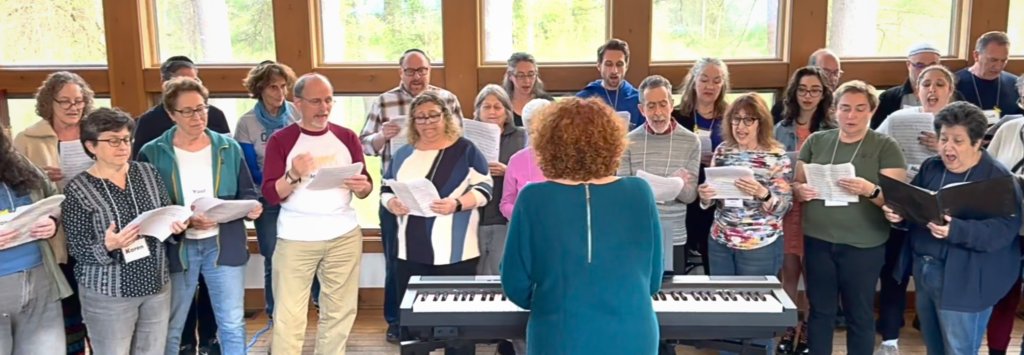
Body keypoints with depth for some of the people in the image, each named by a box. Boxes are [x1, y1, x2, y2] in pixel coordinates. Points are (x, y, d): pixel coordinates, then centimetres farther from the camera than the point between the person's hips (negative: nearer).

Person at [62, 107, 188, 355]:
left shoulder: (148, 173, 3)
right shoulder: (78, 189, -8)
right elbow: (78, 249, -10)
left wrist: (174, 226, -13)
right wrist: (107, 246, -29)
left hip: (156, 284, 4)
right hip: (107, 293, -4)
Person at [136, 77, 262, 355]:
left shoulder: (229, 148, 4)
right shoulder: (153, 153, -3)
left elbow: (247, 192, 9)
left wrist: (252, 207, -14)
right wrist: (183, 220, -22)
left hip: (224, 244, 2)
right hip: (175, 247, -1)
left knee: (233, 324, 9)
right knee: (170, 328, 11)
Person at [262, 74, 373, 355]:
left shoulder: (347, 137, 6)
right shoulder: (281, 140, -2)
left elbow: (366, 189, 6)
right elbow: (271, 195, -7)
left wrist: (361, 186, -17)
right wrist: (293, 175, -25)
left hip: (345, 236, 3)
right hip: (295, 239, -3)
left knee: (341, 310, 9)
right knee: (289, 315, -1)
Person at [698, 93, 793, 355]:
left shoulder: (777, 156, -9)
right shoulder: (723, 151, 3)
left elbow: (783, 206, -10)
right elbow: (710, 199, 9)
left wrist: (762, 193, -30)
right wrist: (705, 195, -14)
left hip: (760, 247, -4)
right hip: (720, 242, 4)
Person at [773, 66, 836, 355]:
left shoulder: (833, 131, -2)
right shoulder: (781, 129, 6)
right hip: (787, 205, 2)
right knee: (789, 271, 6)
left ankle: (809, 331, 21)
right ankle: (789, 329, 19)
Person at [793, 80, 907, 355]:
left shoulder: (886, 147, -3)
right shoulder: (816, 141, 6)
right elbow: (795, 183, 11)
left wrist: (870, 190, -27)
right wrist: (801, 190, -12)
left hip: (863, 246, -2)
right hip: (817, 241, 2)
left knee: (860, 315, 9)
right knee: (820, 311, 12)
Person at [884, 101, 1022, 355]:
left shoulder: (997, 177, -12)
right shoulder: (930, 168, 8)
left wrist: (955, 230, -36)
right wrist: (898, 214, -14)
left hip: (964, 282, -6)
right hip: (923, 271, 6)